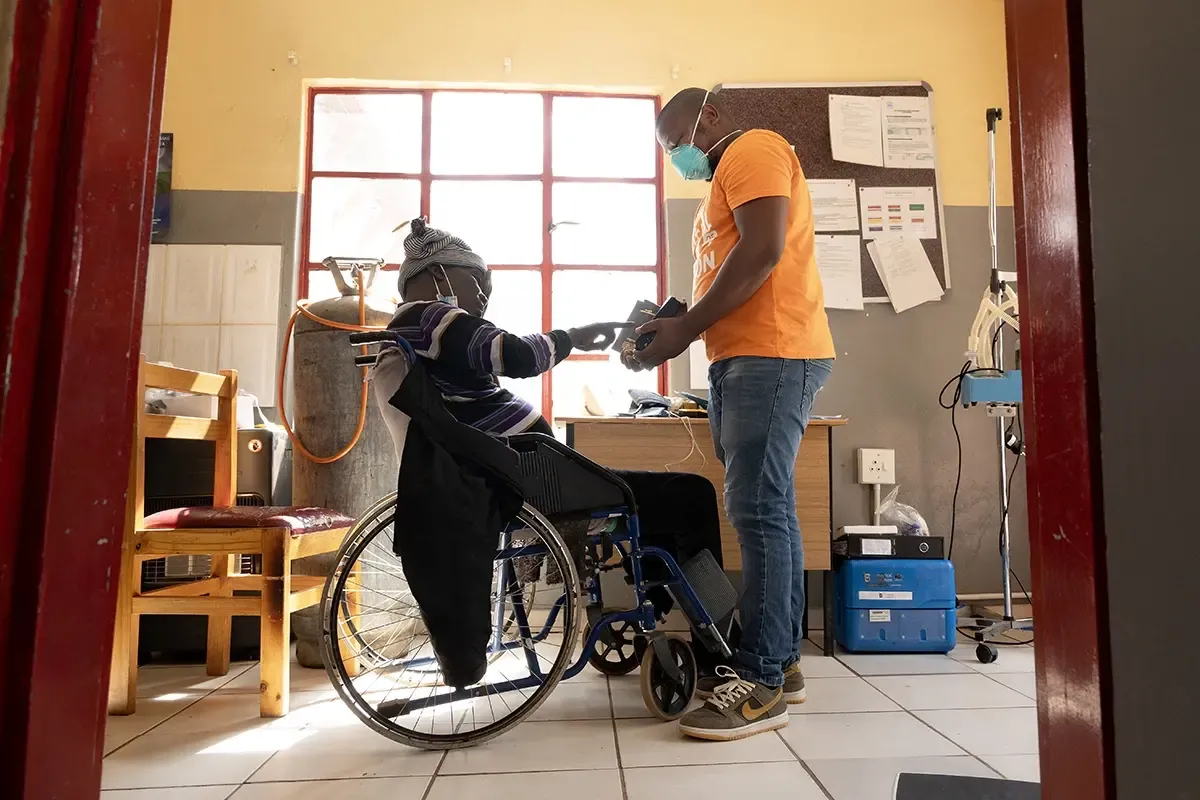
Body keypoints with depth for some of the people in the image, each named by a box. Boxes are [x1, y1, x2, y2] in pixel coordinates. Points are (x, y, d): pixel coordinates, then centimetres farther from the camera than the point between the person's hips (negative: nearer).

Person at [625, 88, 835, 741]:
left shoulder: (753, 149, 1)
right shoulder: (725, 182, 31)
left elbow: (763, 251, -15)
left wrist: (686, 326, -14)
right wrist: (679, 327, 10)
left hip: (771, 356, -10)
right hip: (739, 361, 10)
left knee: (758, 511, -12)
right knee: (767, 511, 8)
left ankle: (761, 682, -7)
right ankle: (780, 661, 15)